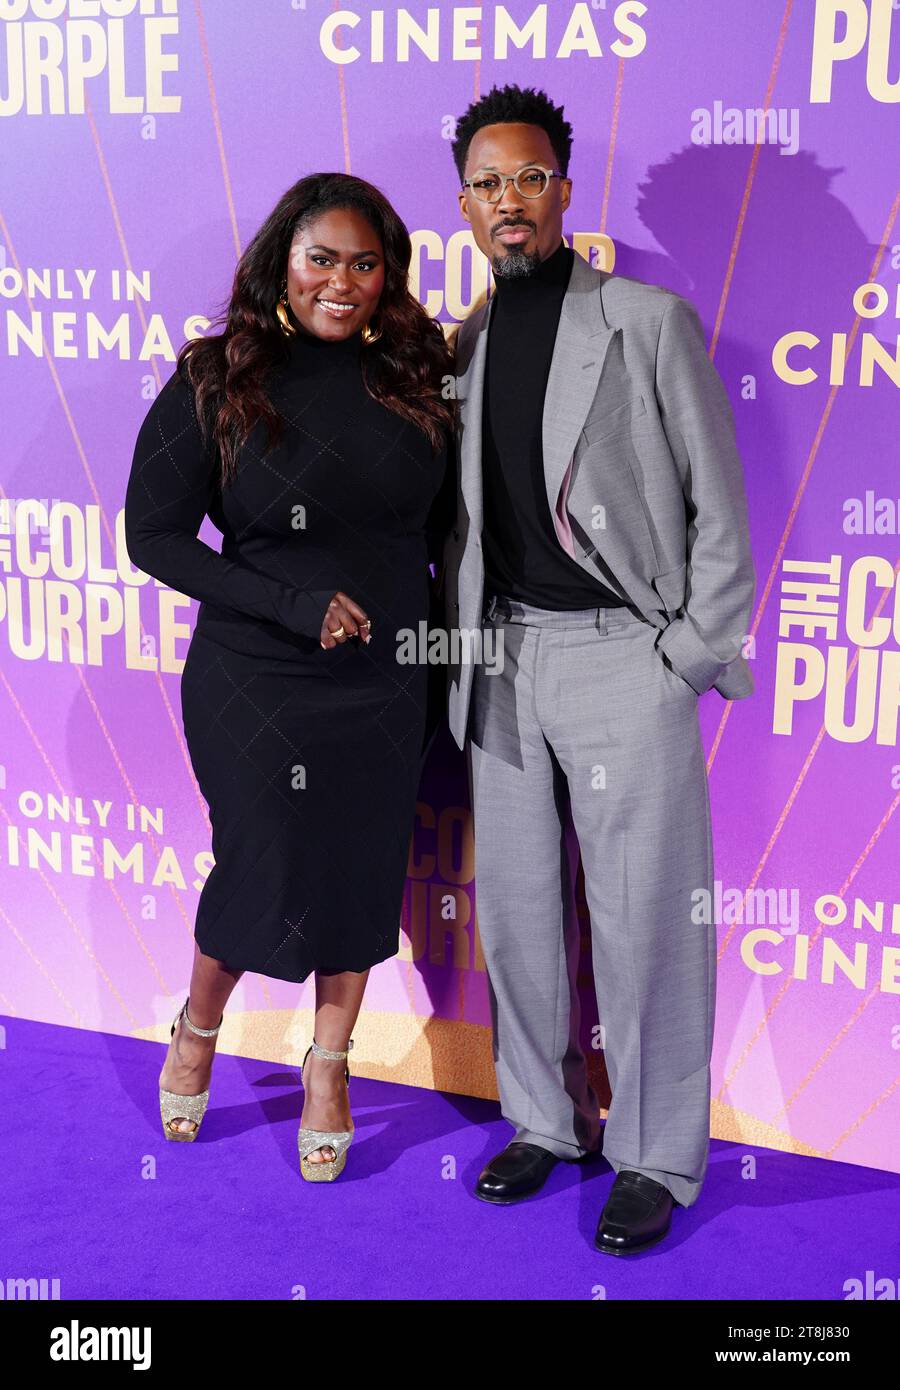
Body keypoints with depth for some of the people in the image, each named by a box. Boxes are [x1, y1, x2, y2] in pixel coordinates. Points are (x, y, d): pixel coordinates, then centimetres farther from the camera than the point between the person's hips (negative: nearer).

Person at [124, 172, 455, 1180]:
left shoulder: (416, 379, 1)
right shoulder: (216, 384, -9)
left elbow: (440, 528, 10)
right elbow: (154, 536, -9)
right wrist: (294, 603, -17)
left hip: (387, 687, 3)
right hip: (256, 690, -3)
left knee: (364, 874, 12)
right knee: (267, 875, 6)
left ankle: (328, 1068, 34)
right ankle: (198, 1027, 38)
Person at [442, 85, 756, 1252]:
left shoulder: (651, 322, -3)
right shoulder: (463, 347, 10)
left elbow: (717, 505, -3)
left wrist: (692, 656, -8)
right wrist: (464, 648, 7)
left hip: (622, 654, -5)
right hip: (503, 660, 5)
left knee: (643, 920, -1)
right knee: (516, 906, 12)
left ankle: (656, 1159, 15)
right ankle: (544, 1120, 29)